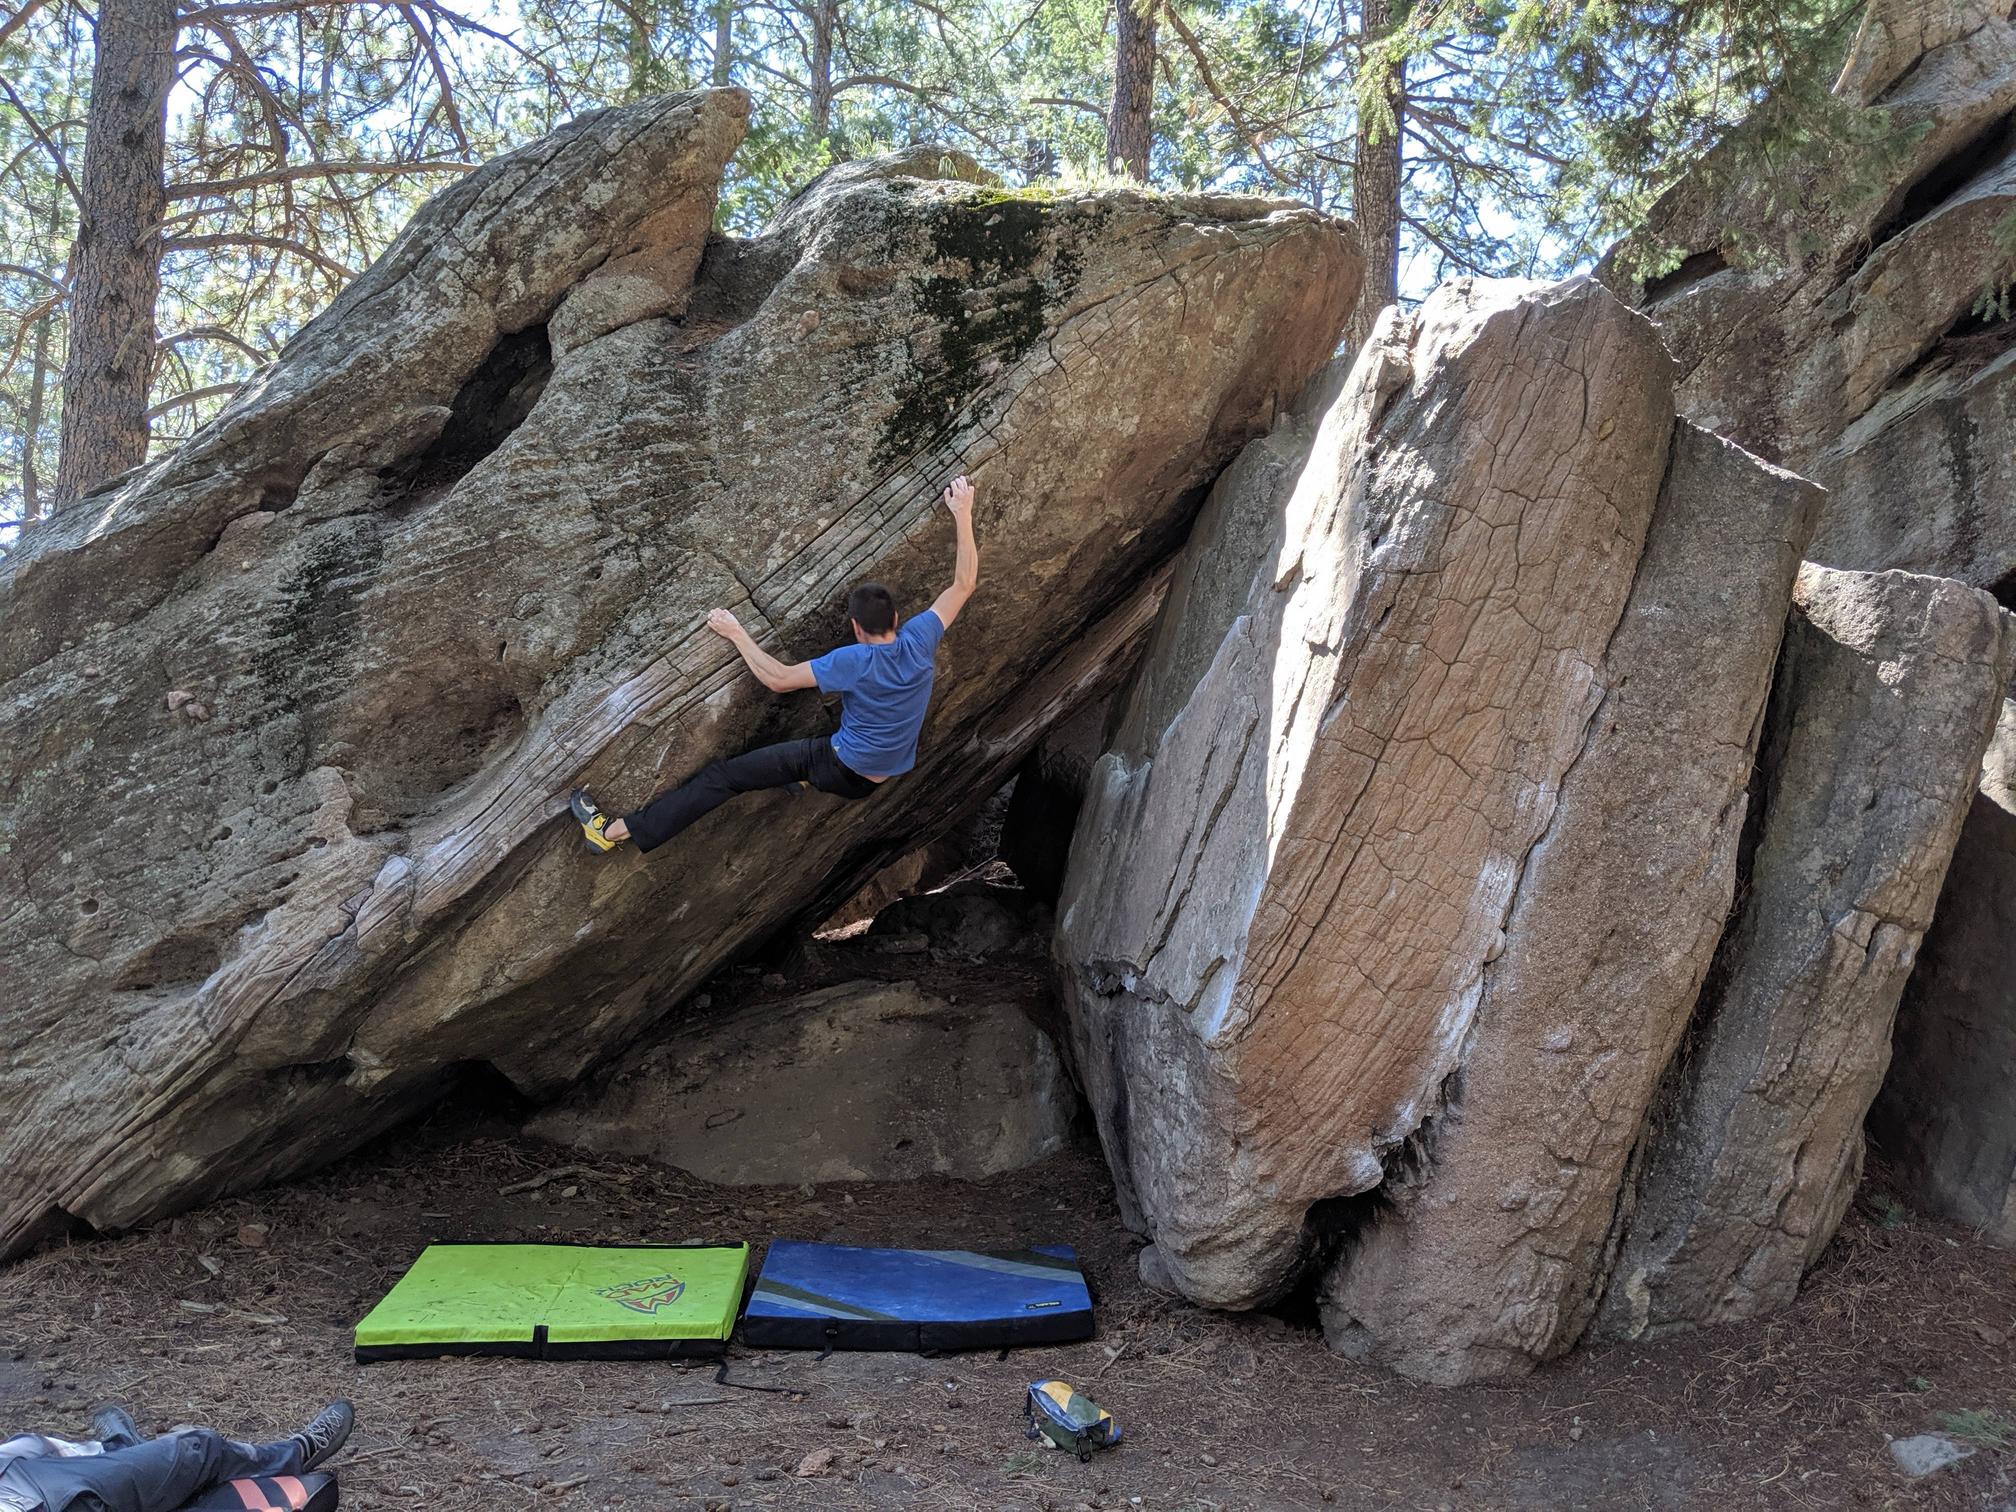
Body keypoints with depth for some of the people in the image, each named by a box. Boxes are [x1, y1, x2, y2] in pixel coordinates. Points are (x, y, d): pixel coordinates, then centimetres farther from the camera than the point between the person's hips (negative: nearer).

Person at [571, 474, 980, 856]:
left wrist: (737, 634, -10)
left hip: (843, 769, -6)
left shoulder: (855, 662, -25)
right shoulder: (919, 641, -12)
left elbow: (778, 679, -20)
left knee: (724, 775, -5)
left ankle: (612, 831, -6)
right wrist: (963, 515, -3)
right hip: (885, 774, 6)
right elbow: (964, 585, -5)